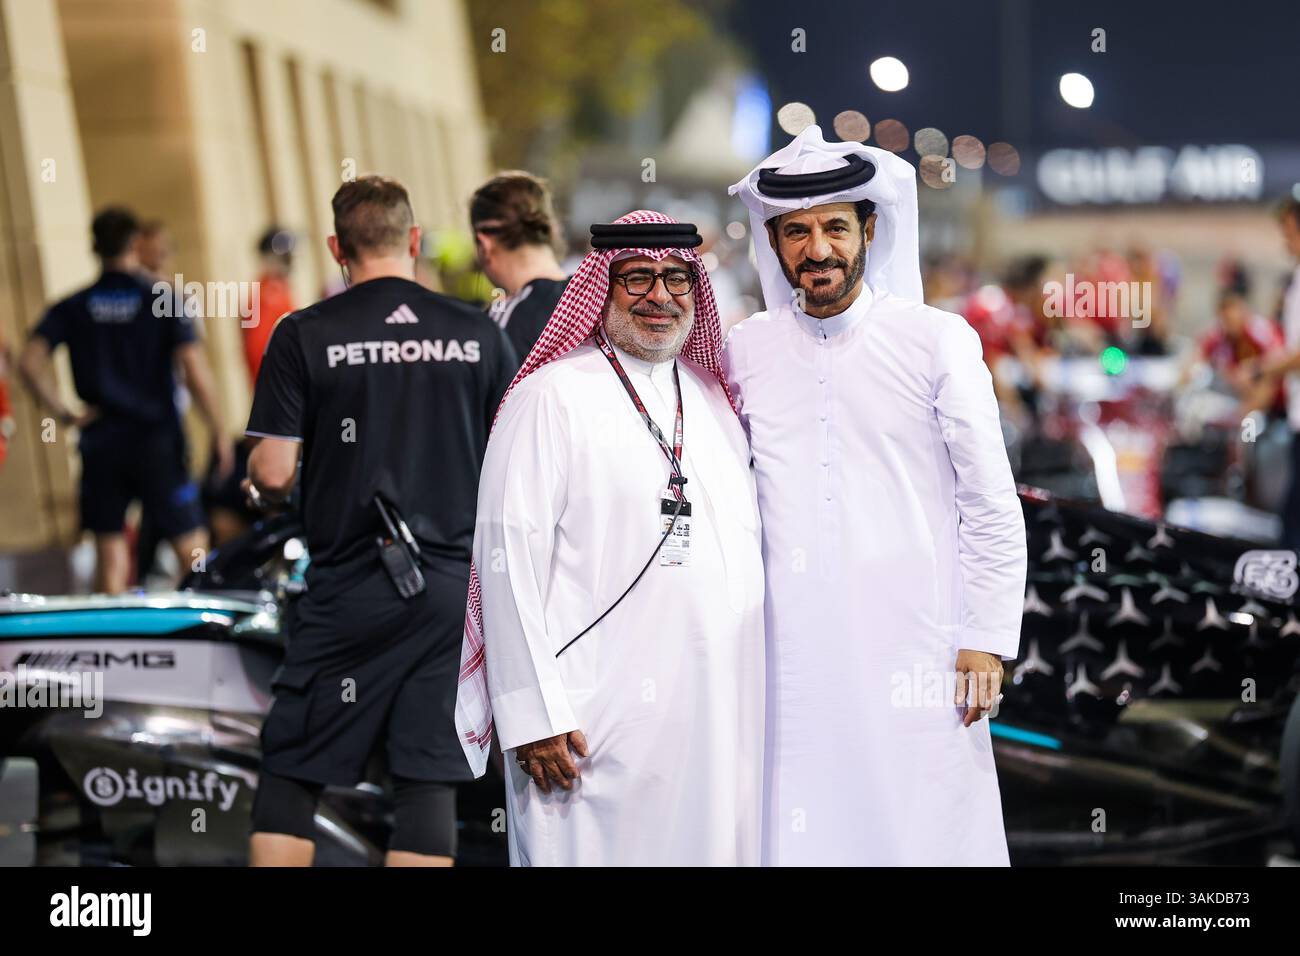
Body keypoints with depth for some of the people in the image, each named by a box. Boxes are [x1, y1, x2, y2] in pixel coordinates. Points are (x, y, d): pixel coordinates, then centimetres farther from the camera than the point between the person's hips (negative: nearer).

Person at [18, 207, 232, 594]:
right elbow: (195, 371, -12)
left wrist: (62, 413, -2)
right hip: (158, 439, -3)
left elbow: (30, 362, -9)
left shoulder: (70, 308, 3)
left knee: (110, 552, 8)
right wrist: (219, 432, -6)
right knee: (191, 547, 3)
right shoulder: (164, 300, -5)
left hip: (100, 443, 3)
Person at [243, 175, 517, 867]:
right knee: (428, 781, 4)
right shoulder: (478, 334, 3)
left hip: (348, 590, -2)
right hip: (453, 589, 2)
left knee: (291, 775, 8)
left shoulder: (304, 336, -4)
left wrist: (259, 485, 15)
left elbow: (272, 473, -8)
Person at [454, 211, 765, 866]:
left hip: (721, 714, 6)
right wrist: (533, 713, -16)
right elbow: (509, 562, -10)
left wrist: (762, 694, 14)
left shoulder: (715, 400, 16)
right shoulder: (552, 396, -4)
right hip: (599, 724, -6)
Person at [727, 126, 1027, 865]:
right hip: (791, 657, 2)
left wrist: (989, 640, -4)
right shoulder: (744, 351, 8)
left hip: (914, 656, -2)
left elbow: (992, 505, 1)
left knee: (926, 831, -5)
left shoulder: (939, 341, 0)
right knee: (801, 832, 2)